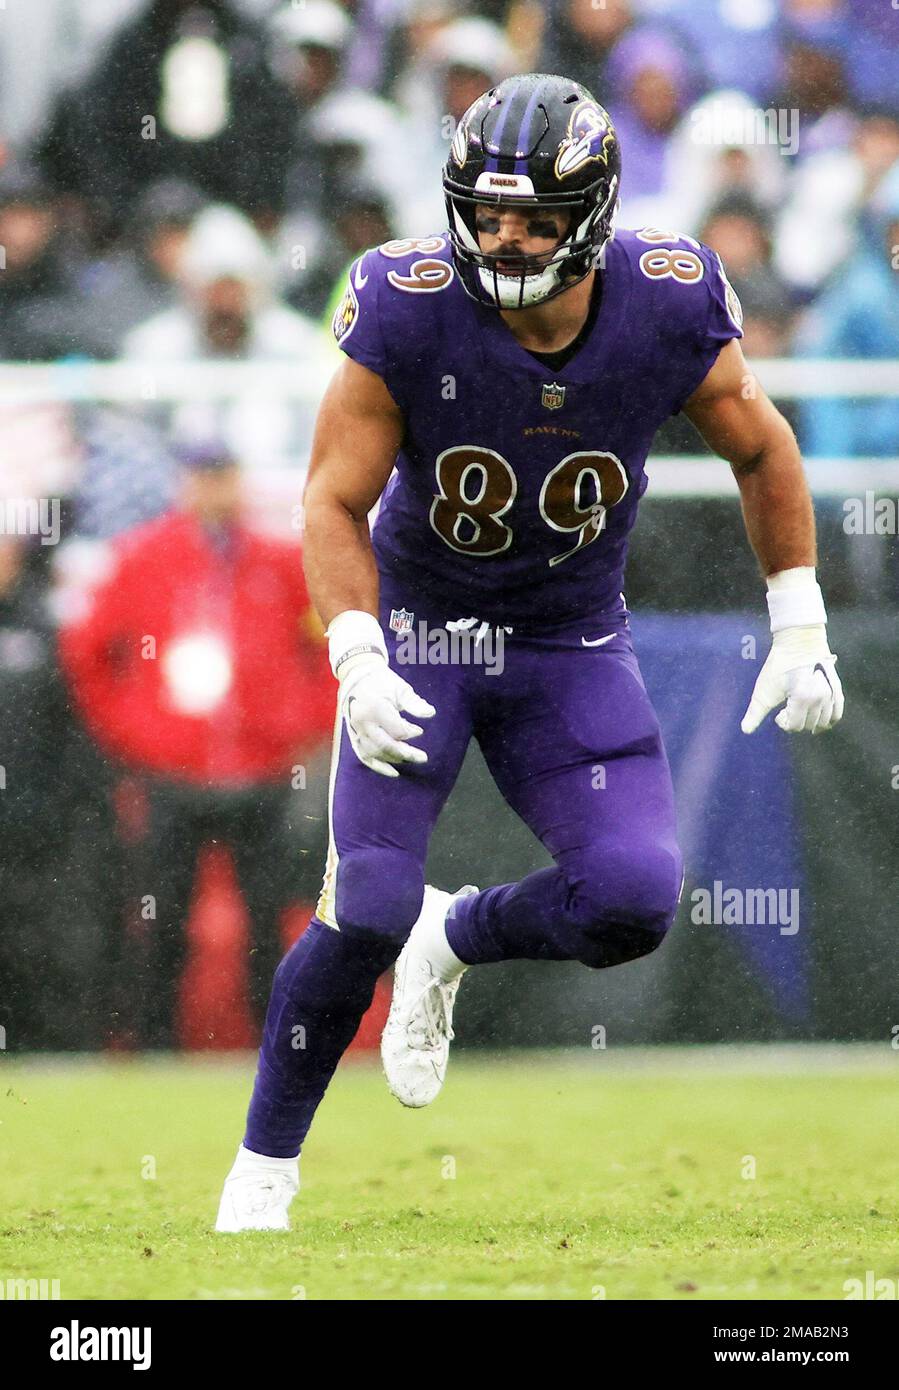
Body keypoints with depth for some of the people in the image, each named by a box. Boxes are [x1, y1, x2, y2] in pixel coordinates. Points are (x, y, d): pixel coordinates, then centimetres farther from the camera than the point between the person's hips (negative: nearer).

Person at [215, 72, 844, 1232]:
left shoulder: (668, 313, -17)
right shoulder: (407, 313, -22)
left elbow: (761, 452, 2)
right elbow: (335, 501, -15)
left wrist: (799, 632, 2)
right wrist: (357, 662, -29)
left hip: (574, 648, 2)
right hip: (418, 629, -2)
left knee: (632, 902, -18)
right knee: (369, 915, -16)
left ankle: (456, 942, 16)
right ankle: (264, 1165, 7)